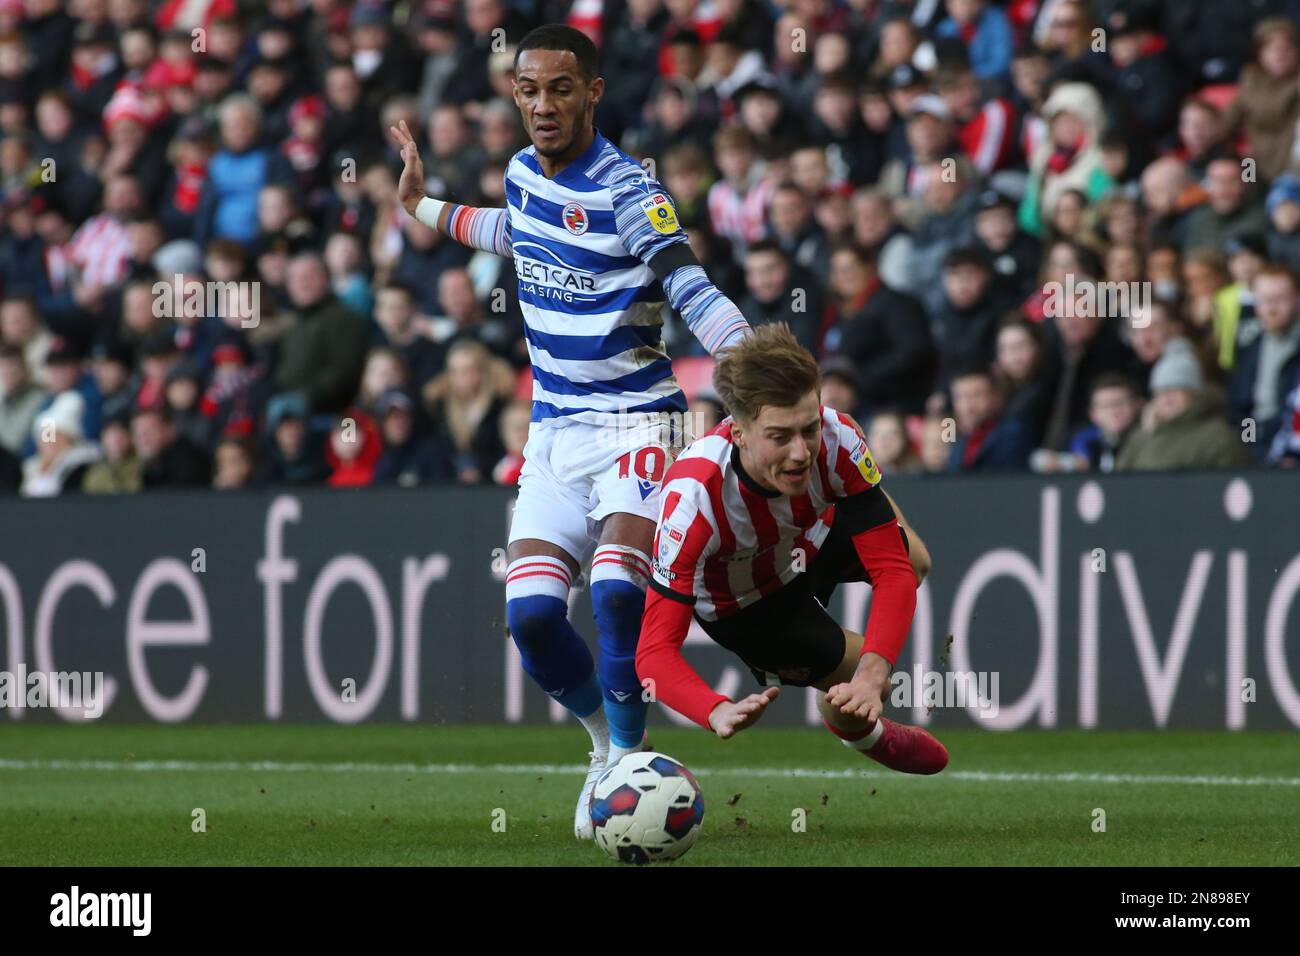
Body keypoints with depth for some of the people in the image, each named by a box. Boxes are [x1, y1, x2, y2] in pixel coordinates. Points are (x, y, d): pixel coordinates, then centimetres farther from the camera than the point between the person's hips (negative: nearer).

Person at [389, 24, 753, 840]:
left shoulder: (627, 190, -14)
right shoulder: (524, 173, 7)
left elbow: (691, 290, -24)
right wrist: (423, 207, 38)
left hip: (633, 420, -6)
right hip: (554, 429, 6)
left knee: (618, 590, -27)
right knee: (531, 614, -6)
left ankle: (627, 760, -11)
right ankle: (609, 738, 21)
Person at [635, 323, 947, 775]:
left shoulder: (838, 440, -36)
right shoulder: (694, 499, -45)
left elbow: (893, 572, -32)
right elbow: (655, 648, -45)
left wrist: (872, 673, -49)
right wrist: (718, 712, -64)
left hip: (810, 543, 4)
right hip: (745, 607, -4)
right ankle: (862, 734, 35)